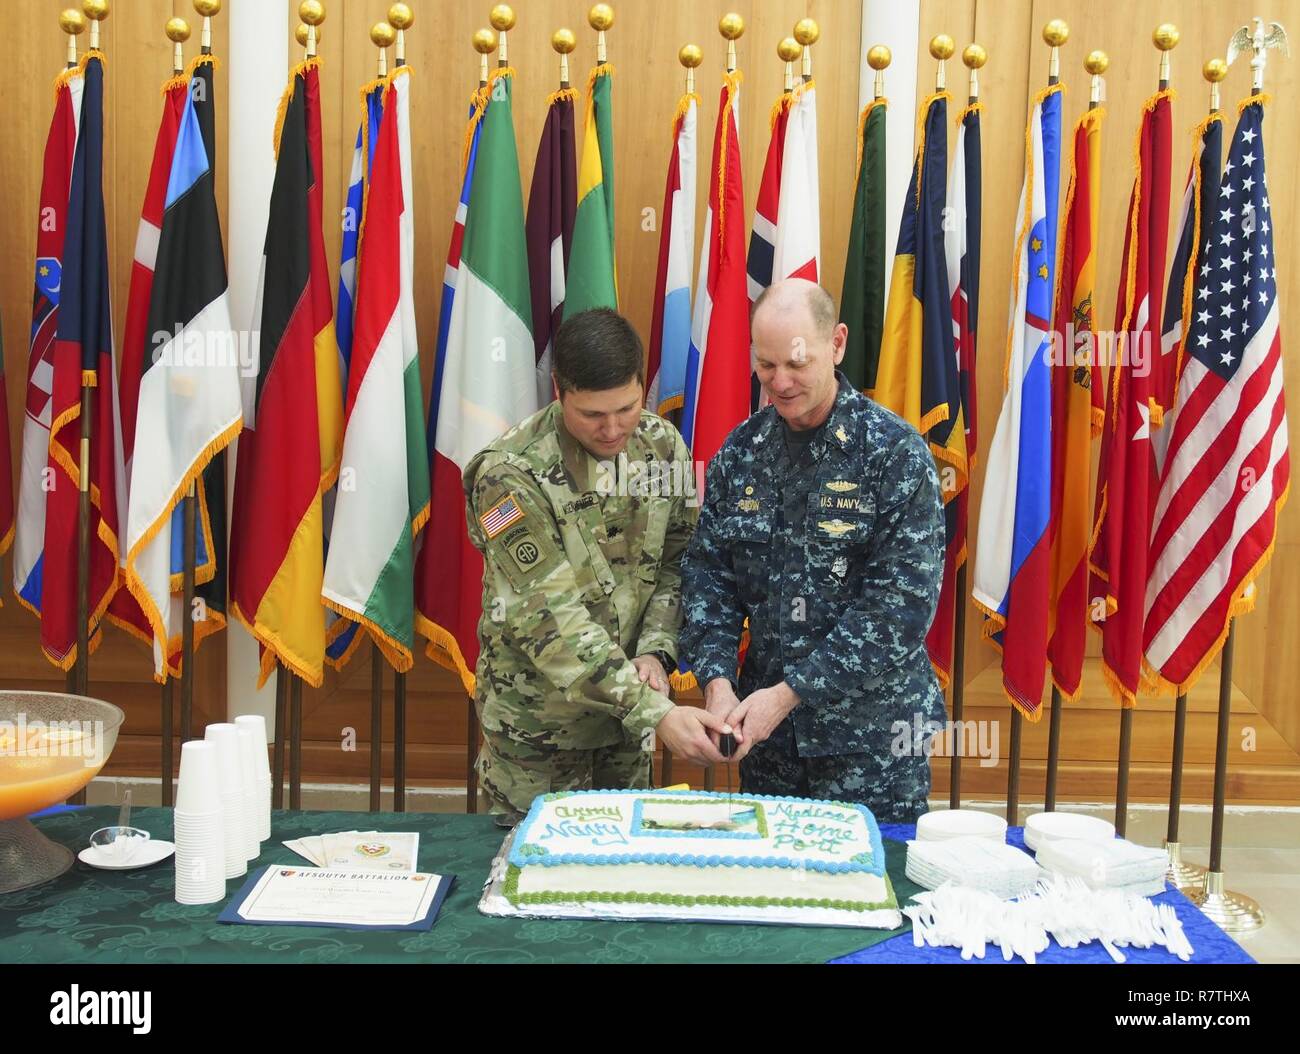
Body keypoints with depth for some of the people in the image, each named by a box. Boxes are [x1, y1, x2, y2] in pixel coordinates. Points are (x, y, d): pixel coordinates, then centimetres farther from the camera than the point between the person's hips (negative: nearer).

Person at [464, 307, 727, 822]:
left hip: (629, 713, 5)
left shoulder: (662, 444, -4)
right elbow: (549, 617, -26)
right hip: (537, 725, -4)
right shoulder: (512, 473, -21)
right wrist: (656, 713, -31)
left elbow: (678, 561, 5)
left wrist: (655, 651, -13)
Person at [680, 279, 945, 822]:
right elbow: (707, 573, 3)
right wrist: (717, 680, -12)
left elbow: (901, 608, -17)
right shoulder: (740, 451, 2)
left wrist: (789, 691, -19)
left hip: (872, 736, -4)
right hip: (765, 733, 4)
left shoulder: (896, 452, -13)